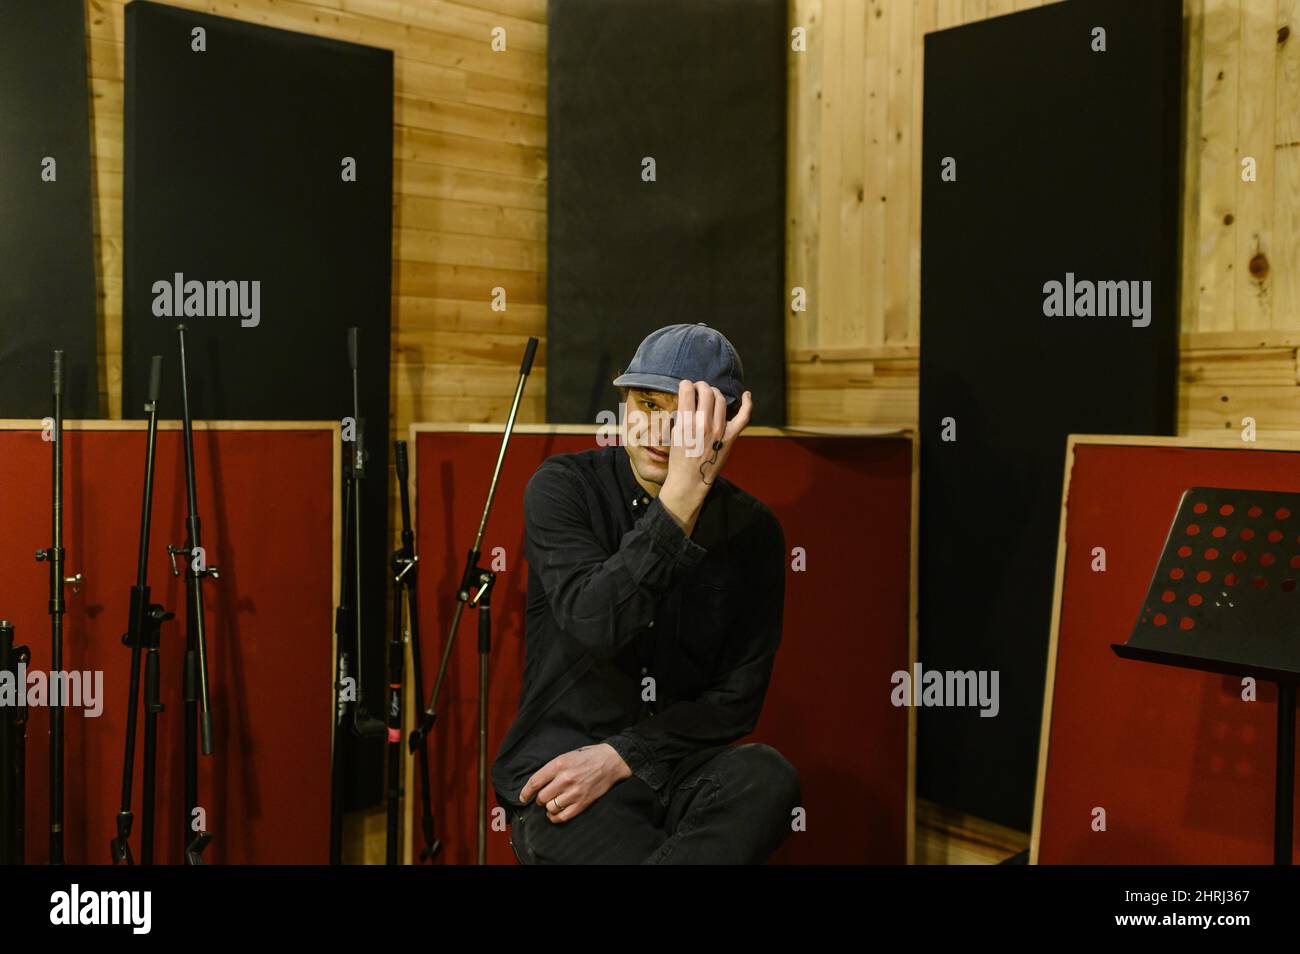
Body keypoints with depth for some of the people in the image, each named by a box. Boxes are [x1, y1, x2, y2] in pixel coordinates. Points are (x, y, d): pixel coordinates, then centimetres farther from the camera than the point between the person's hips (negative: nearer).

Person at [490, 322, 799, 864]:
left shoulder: (751, 529, 1)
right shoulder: (562, 486, -4)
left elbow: (738, 697, -1)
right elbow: (597, 625, -22)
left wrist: (622, 755, -13)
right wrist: (682, 494, -28)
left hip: (677, 761, 3)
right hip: (561, 764, -2)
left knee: (767, 778, -30)